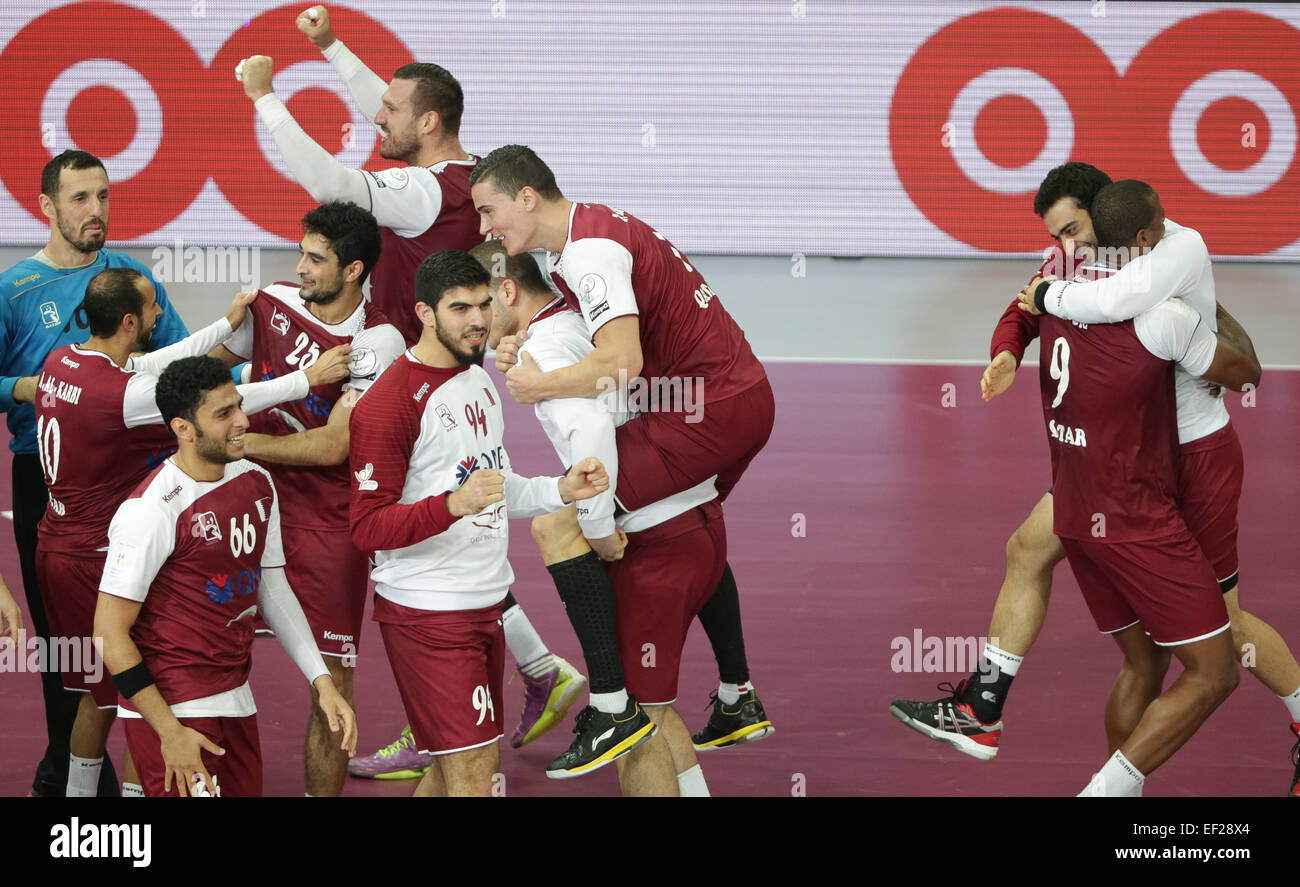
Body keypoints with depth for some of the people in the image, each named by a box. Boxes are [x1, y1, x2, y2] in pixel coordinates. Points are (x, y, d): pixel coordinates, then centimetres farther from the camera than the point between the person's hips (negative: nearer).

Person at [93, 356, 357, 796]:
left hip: (235, 697, 8)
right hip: (170, 709, -8)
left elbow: (274, 589, 17)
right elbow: (110, 632, -17)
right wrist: (170, 733, -19)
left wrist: (322, 682, 8)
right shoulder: (153, 509, -18)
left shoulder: (256, 483, 6)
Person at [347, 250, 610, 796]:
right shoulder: (389, 403, -16)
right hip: (426, 611, -9)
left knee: (454, 767, 12)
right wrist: (454, 504, -32)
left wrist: (562, 490, 8)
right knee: (473, 772, -11)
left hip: (484, 603, 9)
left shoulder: (479, 380, 13)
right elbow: (368, 528, -19)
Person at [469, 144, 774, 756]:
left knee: (559, 524, -14)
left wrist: (537, 384, -14)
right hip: (746, 392, 11)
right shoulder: (585, 231, 14)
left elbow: (621, 363, -28)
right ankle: (738, 703, 40)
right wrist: (525, 350, 1)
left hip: (710, 413, -11)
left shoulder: (590, 250, -18)